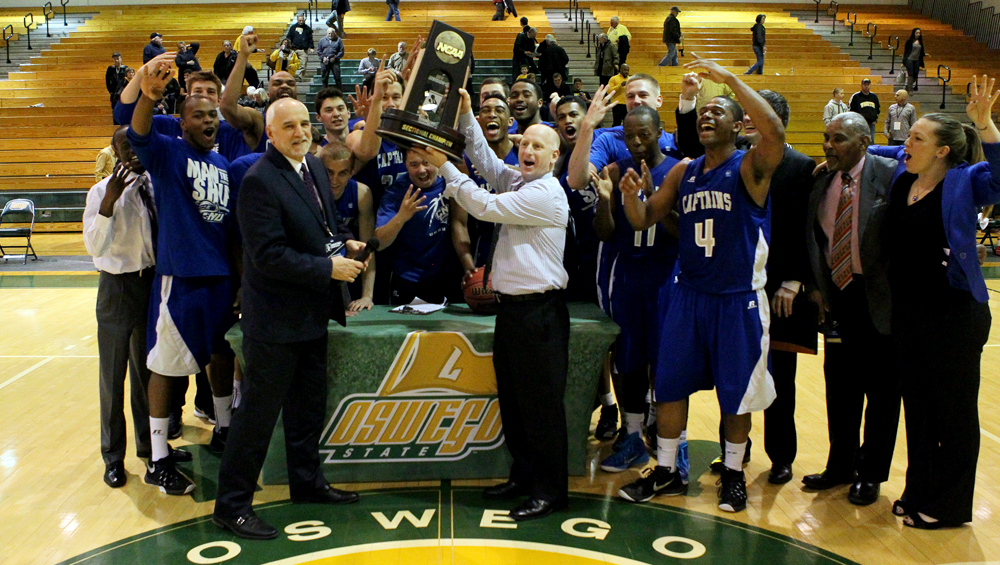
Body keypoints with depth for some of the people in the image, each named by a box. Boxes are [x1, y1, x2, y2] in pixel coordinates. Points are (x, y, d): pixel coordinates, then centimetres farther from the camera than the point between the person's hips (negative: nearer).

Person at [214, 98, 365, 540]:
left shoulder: (316, 167, 6)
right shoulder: (259, 180, -20)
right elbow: (268, 255, -25)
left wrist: (345, 241, -1)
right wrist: (328, 267, -21)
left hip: (312, 313, 9)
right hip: (275, 318, -9)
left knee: (309, 406, 21)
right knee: (258, 412, 1)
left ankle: (307, 482, 38)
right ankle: (231, 504, 15)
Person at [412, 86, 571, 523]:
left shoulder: (547, 193, -14)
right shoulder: (514, 179, 12)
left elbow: (486, 208, -16)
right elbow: (483, 159, 22)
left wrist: (445, 166, -11)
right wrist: (466, 114, 10)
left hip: (539, 310, -9)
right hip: (510, 304, 9)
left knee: (542, 402, -2)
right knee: (511, 397, 15)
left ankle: (550, 489, 9)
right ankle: (523, 474, 29)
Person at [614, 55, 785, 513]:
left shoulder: (750, 168, -8)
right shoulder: (683, 173, 7)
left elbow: (774, 132, -29)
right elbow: (643, 220, 9)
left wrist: (731, 79, -29)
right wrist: (632, 195, -14)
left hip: (739, 298, -4)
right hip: (688, 293, 5)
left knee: (736, 392, 8)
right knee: (669, 384, 8)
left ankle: (733, 474, 27)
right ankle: (665, 472, 23)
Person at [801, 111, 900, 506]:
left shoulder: (890, 176, -10)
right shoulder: (821, 181, 6)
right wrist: (815, 287, 4)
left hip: (879, 299, -5)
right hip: (836, 295, 5)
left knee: (881, 390, 7)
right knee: (840, 385, 14)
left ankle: (871, 474, 23)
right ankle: (841, 465, 30)